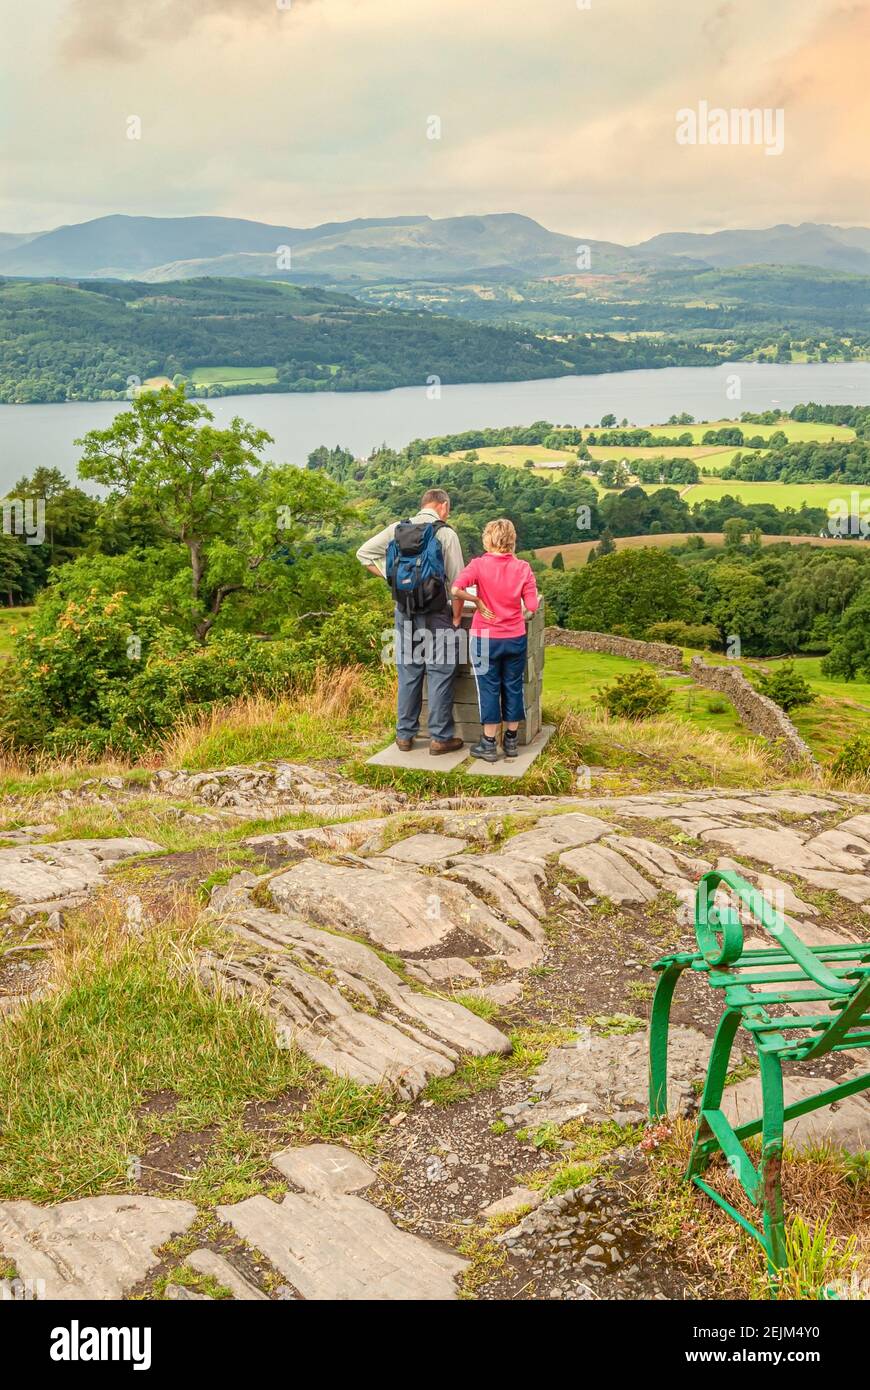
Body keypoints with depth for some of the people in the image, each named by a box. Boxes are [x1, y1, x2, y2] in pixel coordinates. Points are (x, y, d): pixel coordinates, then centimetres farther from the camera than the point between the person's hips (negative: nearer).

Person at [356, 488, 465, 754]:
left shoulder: (397, 529, 4)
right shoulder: (445, 533, -9)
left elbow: (363, 554, 7)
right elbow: (457, 582, -10)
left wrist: (389, 574, 7)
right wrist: (457, 618, -3)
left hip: (405, 614, 5)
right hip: (436, 615, -5)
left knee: (408, 674, 13)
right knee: (440, 674, 4)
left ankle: (404, 735, 20)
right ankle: (440, 737, 7)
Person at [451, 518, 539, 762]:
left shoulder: (479, 565, -11)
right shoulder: (523, 568, -5)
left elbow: (456, 590, -24)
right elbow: (532, 606, -8)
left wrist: (477, 600, -8)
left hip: (486, 638, -2)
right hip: (516, 637, 2)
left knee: (489, 689, 7)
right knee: (513, 687, 13)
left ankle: (489, 744, 13)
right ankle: (511, 741, 22)